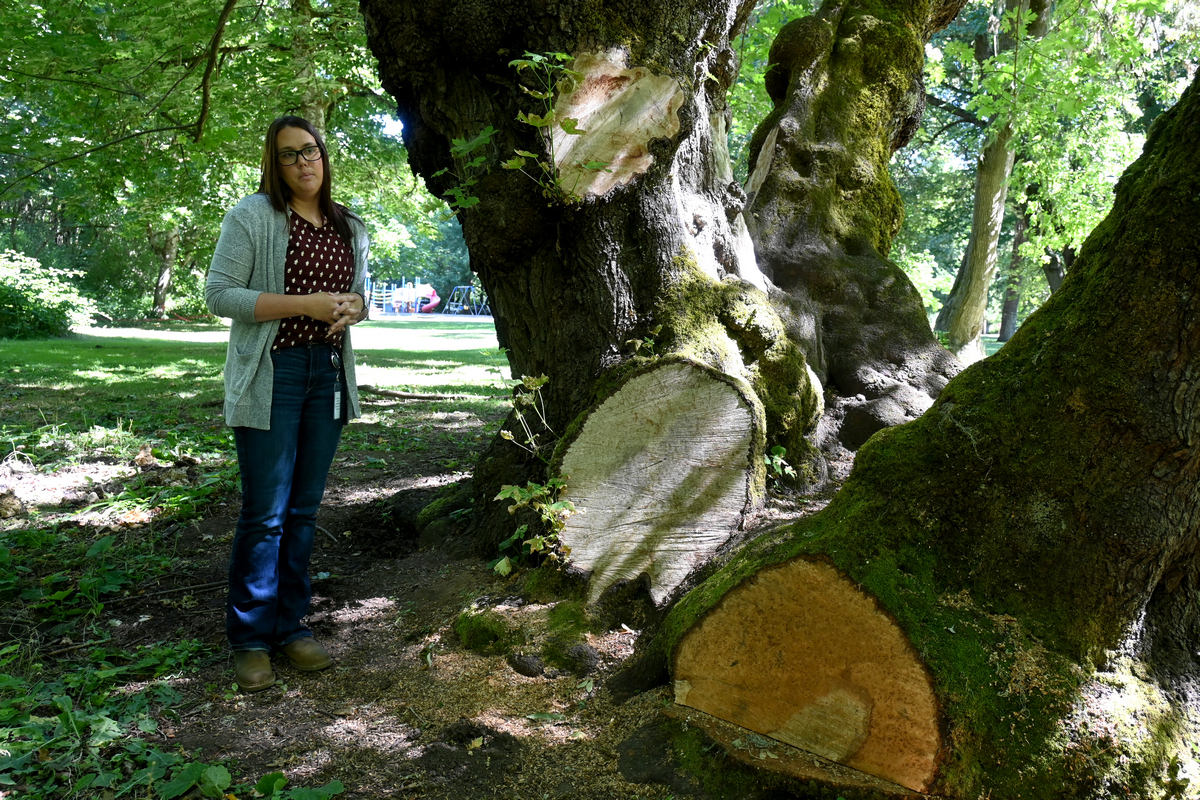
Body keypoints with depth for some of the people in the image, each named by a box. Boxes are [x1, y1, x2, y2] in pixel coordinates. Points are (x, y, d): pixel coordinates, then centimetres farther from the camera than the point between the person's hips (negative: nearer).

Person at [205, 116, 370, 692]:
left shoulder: (350, 228, 15)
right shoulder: (253, 216, -3)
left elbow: (361, 296, 23)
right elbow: (219, 294, -9)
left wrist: (351, 309, -2)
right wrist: (305, 304, -17)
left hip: (329, 372, 5)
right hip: (271, 374, -5)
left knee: (304, 509, 10)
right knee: (265, 511, -4)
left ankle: (290, 625, 21)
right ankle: (250, 639, 10)